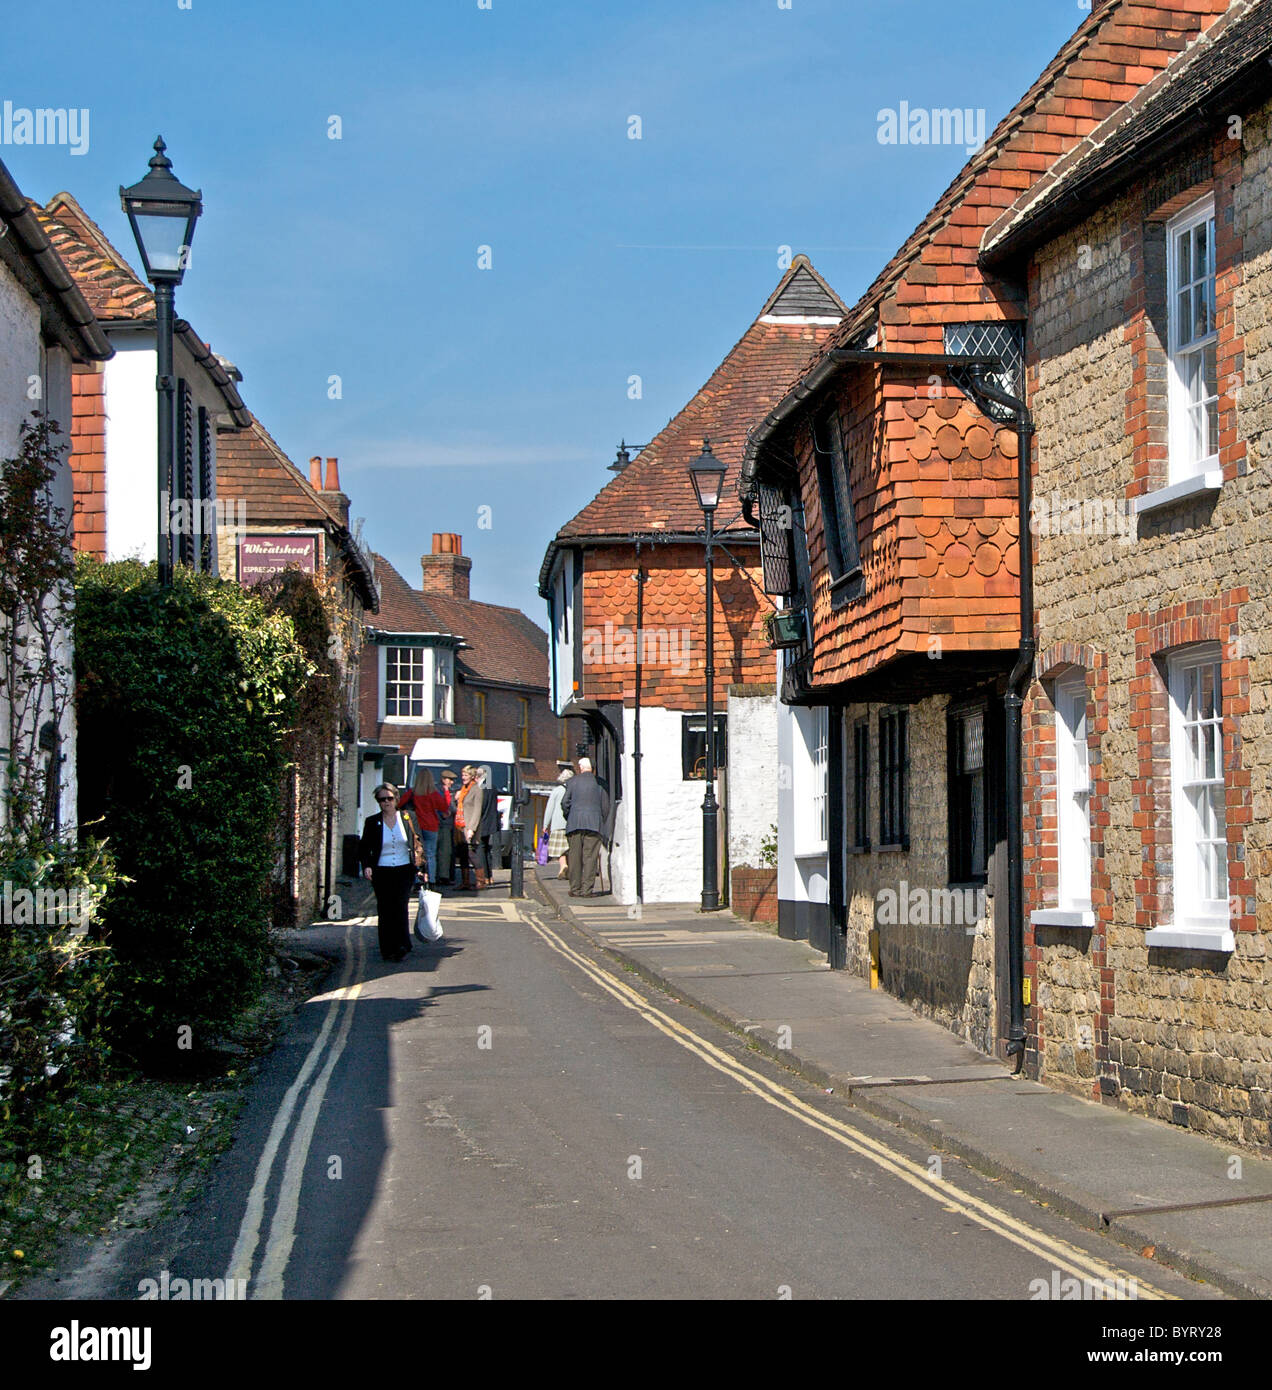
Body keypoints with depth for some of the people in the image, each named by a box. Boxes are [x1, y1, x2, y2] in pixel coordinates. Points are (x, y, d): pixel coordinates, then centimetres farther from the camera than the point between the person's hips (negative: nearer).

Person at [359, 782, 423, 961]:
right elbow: (364, 848, 7)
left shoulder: (408, 818, 5)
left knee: (401, 905, -17)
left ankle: (402, 945, -17)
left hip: (404, 870, -1)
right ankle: (387, 950, 5)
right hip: (382, 872, 1)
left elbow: (418, 844, 11)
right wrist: (366, 866, -11)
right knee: (384, 911, -1)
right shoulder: (372, 822, 5)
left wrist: (420, 868, 5)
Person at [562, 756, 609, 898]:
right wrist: (601, 822, 18)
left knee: (575, 857, 6)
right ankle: (586, 889, -7)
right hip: (593, 823, -1)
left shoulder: (573, 781, 5)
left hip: (574, 823, 1)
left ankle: (575, 889, 6)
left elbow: (564, 802, 3)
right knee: (590, 857, -1)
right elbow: (606, 806, 5)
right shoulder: (599, 782, 4)